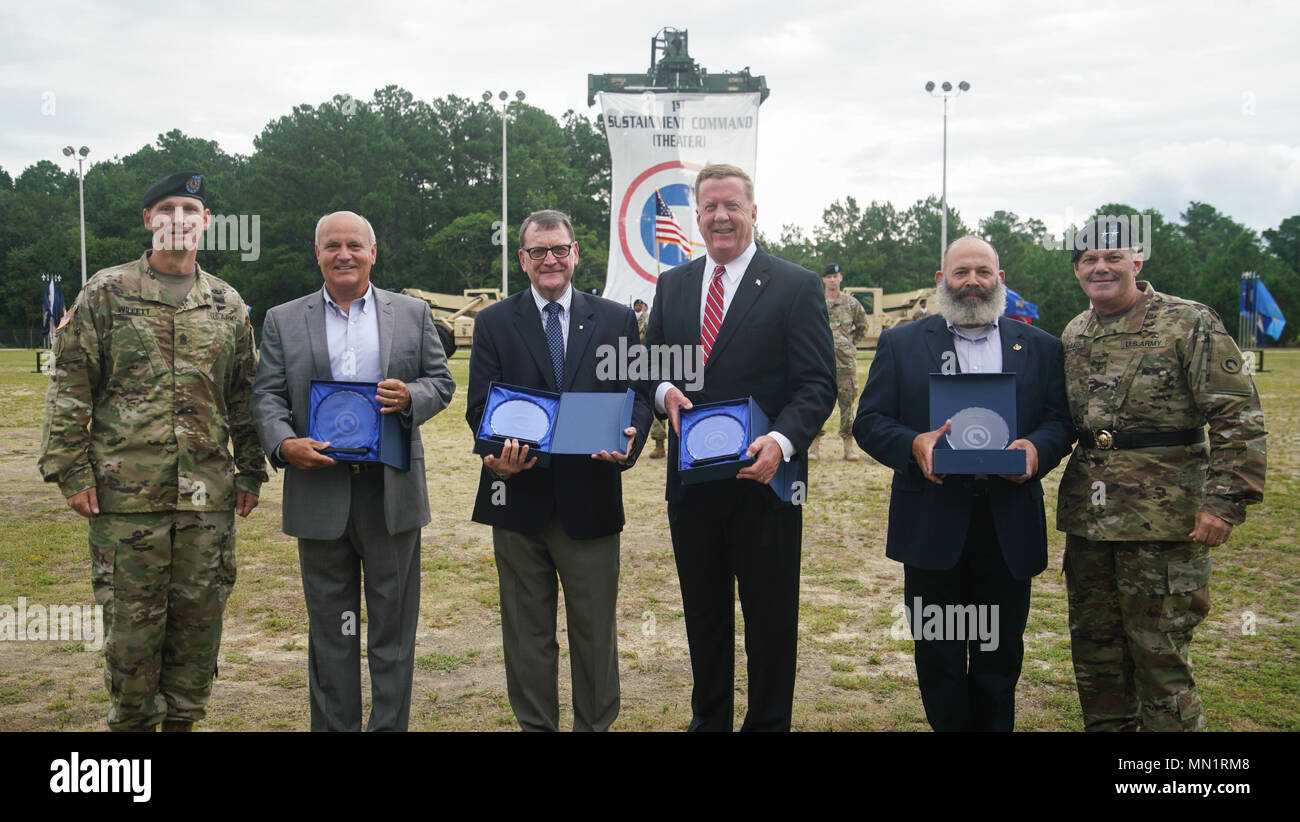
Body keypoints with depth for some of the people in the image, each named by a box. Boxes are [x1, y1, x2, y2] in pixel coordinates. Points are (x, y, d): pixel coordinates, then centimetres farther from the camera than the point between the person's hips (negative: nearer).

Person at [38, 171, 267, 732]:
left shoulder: (228, 306, 11)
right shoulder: (105, 293, 2)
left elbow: (245, 396, 14)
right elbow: (69, 388, 0)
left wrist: (250, 474, 11)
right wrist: (71, 470, -6)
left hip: (208, 496, 3)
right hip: (125, 494, -3)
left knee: (199, 619, 8)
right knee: (131, 623, 4)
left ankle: (181, 720, 24)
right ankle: (132, 722, 21)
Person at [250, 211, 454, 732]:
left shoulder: (413, 314, 9)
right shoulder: (283, 321, 8)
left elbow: (441, 382, 8)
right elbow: (266, 396, 3)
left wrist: (411, 397, -14)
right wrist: (283, 443, -16)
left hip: (392, 489, 0)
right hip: (319, 489, 0)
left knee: (393, 623, 6)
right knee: (329, 626, 10)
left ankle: (390, 726, 17)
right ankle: (333, 725, 21)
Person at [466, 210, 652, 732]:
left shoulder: (616, 320, 6)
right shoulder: (494, 323, 5)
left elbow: (637, 393, 2)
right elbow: (479, 405, -1)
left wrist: (629, 438, -20)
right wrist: (498, 451, -22)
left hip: (591, 497, 0)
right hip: (519, 494, 0)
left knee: (596, 630, 10)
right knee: (527, 634, 12)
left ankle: (597, 724, 26)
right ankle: (535, 724, 26)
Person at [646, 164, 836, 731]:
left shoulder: (797, 287, -4)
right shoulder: (672, 286, 11)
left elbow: (818, 383, -8)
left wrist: (782, 441, -25)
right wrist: (664, 392, -8)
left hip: (763, 479, -4)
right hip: (691, 481, 4)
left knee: (770, 620, 6)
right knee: (703, 615, 17)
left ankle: (768, 722, 22)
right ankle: (708, 719, 33)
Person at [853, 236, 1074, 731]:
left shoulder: (1040, 348, 11)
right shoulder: (900, 344, 7)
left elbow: (1061, 421, 6)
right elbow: (868, 421, 2)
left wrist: (1037, 448, -16)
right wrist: (913, 445, -18)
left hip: (1008, 527, 1)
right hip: (932, 524, -1)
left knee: (1000, 657, 10)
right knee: (938, 657, 6)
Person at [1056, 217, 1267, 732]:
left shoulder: (1189, 324, -7)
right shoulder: (1073, 336, 12)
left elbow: (1239, 419, -10)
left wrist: (1223, 501, -17)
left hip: (1163, 521, -6)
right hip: (1086, 517, 6)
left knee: (1160, 657, 0)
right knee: (1094, 652, 15)